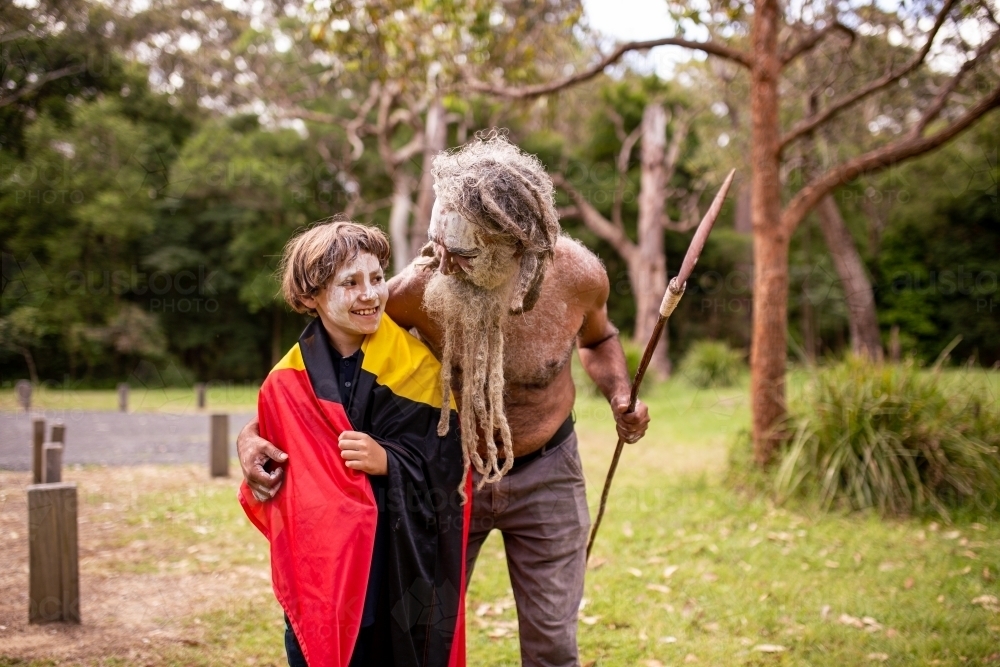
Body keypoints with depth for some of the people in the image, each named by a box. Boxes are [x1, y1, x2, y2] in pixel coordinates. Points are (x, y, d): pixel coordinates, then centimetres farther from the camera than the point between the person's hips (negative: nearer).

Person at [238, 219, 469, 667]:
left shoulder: (419, 366, -3)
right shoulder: (287, 385, 0)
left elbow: (447, 466, -3)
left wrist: (389, 462, -18)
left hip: (404, 576, 0)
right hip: (321, 578, 1)